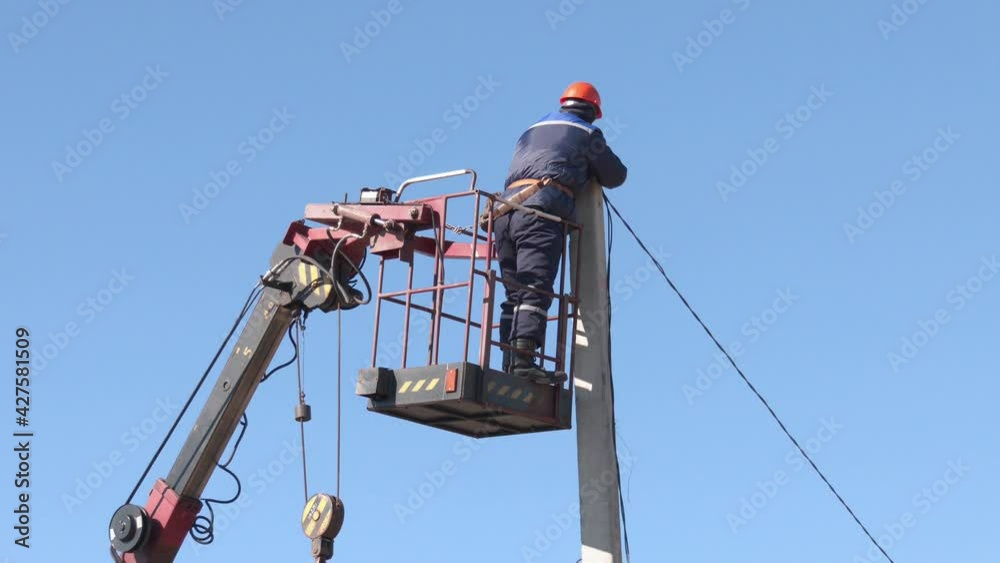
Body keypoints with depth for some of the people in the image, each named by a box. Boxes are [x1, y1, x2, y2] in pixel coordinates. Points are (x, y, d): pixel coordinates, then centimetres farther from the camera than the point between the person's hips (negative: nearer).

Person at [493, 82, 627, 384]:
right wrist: (590, 169, 43)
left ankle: (510, 364, -6)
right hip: (540, 212, -6)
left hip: (505, 211, 6)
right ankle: (523, 357, -30)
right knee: (535, 289, -16)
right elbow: (616, 176, 20)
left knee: (515, 293, 5)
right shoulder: (586, 132, 16)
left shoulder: (533, 131, 33)